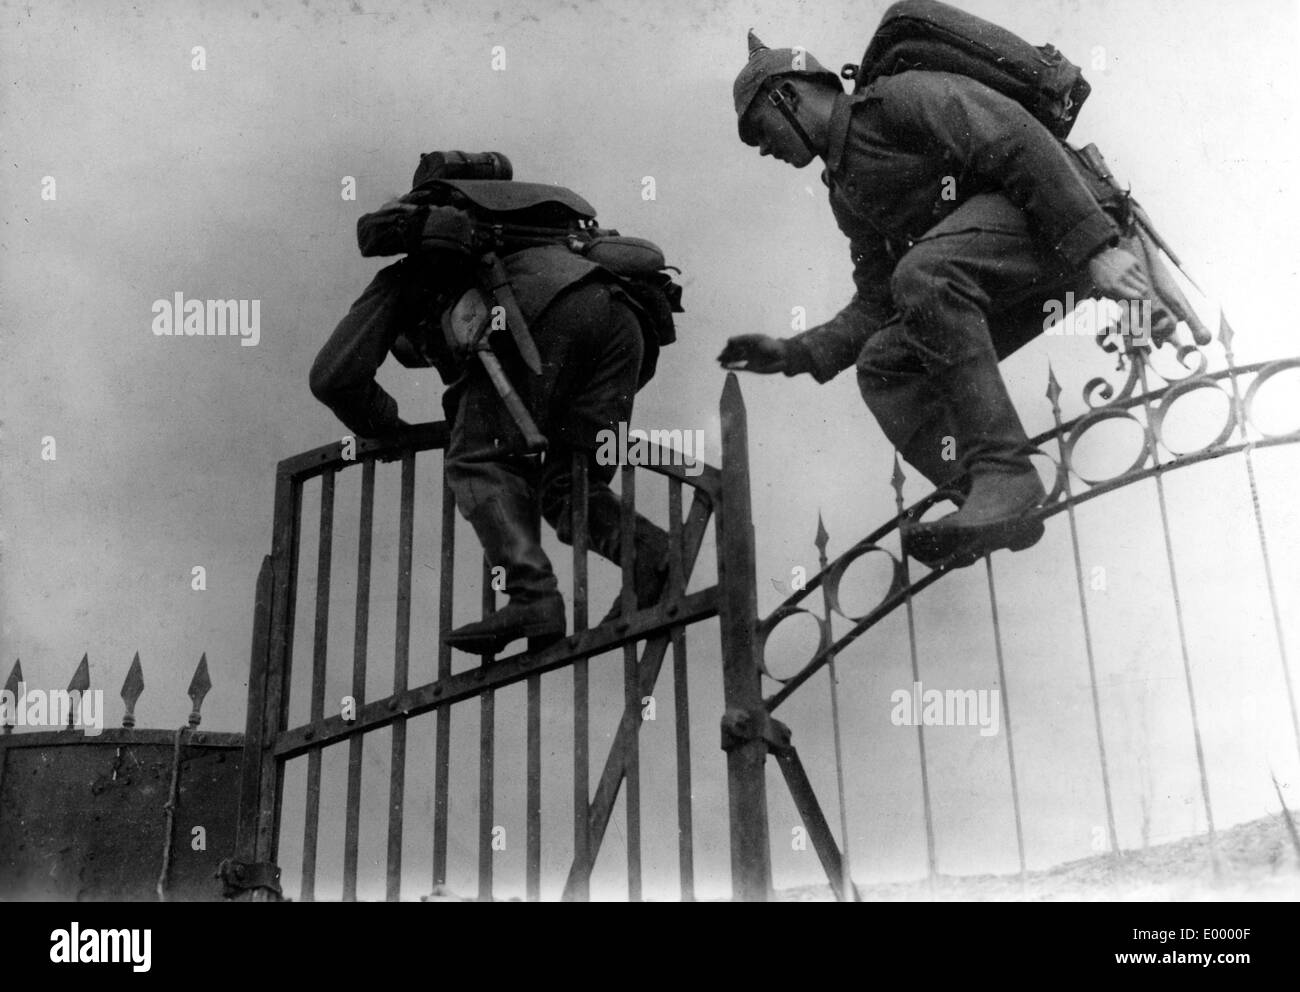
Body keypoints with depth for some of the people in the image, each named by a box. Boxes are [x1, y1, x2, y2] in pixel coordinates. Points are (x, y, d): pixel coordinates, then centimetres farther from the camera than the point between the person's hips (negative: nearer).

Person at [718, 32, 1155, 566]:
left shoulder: (900, 99, -5)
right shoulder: (847, 196, 21)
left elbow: (1023, 146, -15)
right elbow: (877, 306, 19)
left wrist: (1094, 247, -24)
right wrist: (794, 354, 7)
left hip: (1056, 226, -8)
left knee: (922, 276, -32)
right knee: (881, 363, -6)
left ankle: (1004, 476, -31)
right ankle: (992, 510, -17)